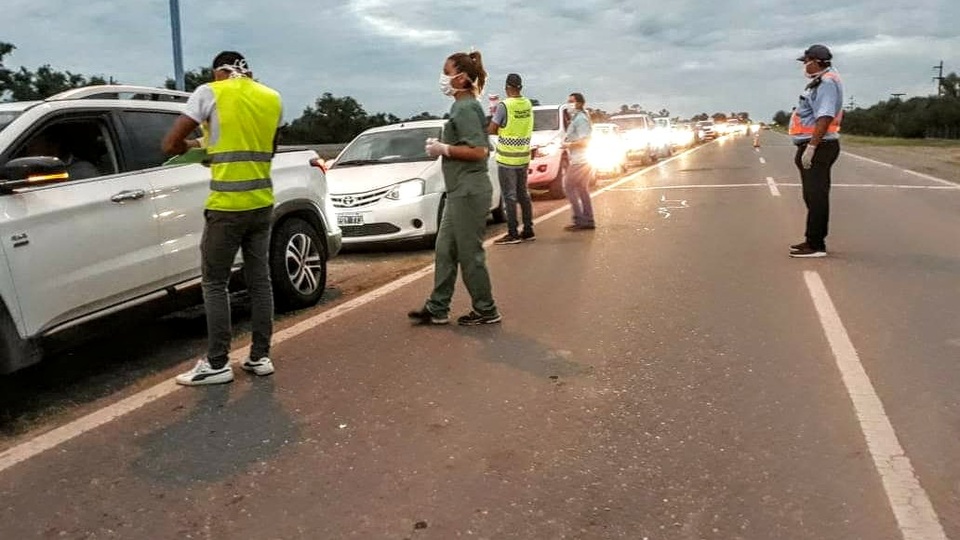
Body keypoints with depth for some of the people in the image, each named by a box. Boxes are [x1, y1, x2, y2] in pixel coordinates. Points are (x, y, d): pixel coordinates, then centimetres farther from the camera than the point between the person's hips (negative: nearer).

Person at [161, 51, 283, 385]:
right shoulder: (272, 98, 11)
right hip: (262, 203, 5)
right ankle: (261, 357, 16)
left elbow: (170, 145, -3)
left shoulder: (210, 92, -3)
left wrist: (188, 146, 17)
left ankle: (217, 364, 6)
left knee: (214, 283, 4)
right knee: (259, 280, 11)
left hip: (226, 205, -5)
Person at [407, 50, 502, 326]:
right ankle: (437, 309, 20)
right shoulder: (465, 107, 15)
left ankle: (486, 311, 12)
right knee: (445, 250, 12)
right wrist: (443, 146, 10)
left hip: (469, 192, -10)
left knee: (469, 253, -1)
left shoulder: (465, 109, -15)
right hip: (460, 191, 10)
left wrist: (444, 149, -14)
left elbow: (479, 151, -23)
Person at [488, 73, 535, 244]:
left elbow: (491, 130, -13)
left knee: (509, 196, -1)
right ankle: (528, 230, 20)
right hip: (524, 156, 6)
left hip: (507, 158, -6)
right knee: (523, 194, 15)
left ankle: (513, 234, 1)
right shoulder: (528, 104, 3)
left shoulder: (504, 106, -15)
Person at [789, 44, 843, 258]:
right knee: (813, 196, 15)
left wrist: (811, 147, -27)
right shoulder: (820, 82, 18)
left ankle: (816, 245, -4)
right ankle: (813, 240, 24)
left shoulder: (827, 82, -15)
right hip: (813, 146, 11)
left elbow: (824, 118, -25)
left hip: (818, 147, -11)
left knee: (816, 197, -8)